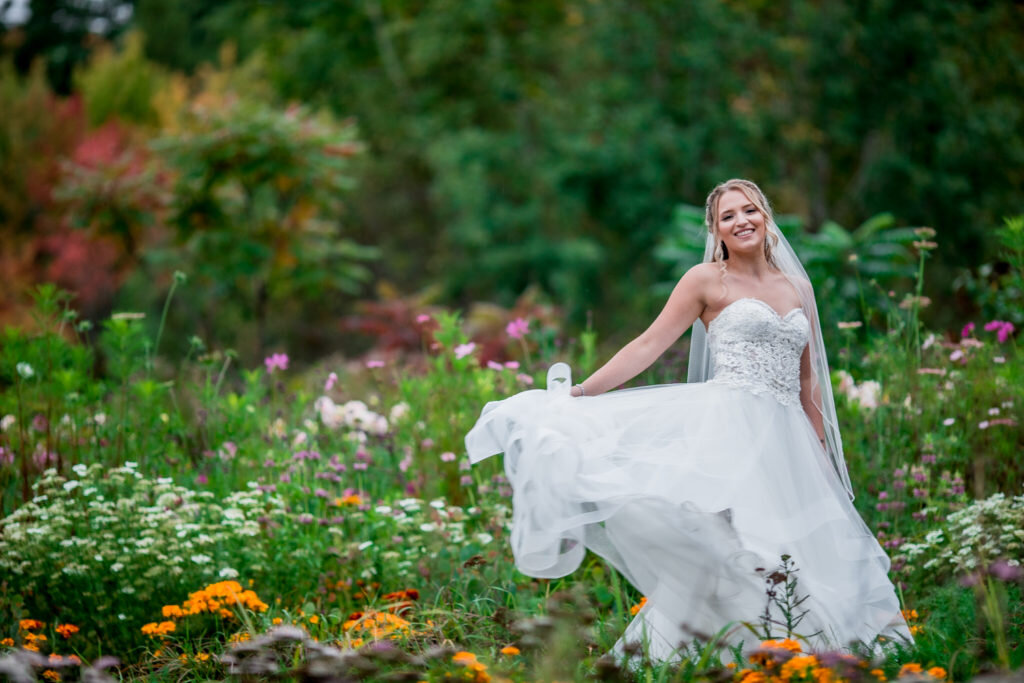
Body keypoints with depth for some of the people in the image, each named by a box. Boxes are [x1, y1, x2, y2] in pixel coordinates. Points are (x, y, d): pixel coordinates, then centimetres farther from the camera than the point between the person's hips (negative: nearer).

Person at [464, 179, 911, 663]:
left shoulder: (798, 287, 18)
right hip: (731, 429, -5)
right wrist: (579, 393, -7)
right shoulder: (707, 280, 5)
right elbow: (649, 345, 1)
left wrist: (822, 453, 18)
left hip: (786, 441, 6)